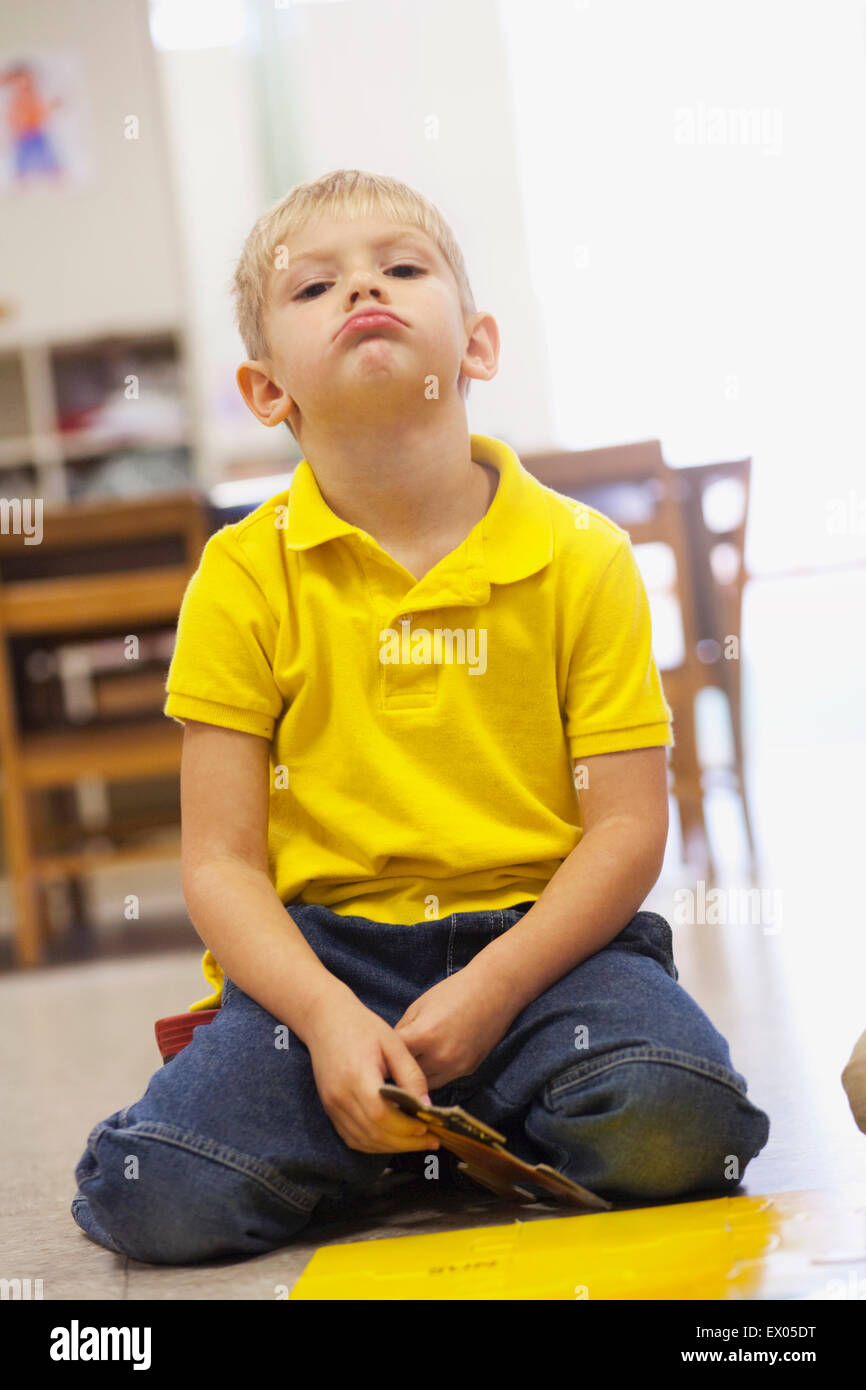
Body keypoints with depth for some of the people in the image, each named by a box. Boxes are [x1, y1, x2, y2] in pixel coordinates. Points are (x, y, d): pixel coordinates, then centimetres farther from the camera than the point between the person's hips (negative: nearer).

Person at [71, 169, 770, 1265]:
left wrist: (493, 989, -16)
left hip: (540, 936, 1)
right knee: (156, 1197, -22)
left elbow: (628, 826, -2)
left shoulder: (581, 558, 1)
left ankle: (460, 1131, 3)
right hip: (323, 949, 0)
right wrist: (327, 1017, -19)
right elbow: (219, 858, -2)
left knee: (673, 1125, -28)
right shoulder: (243, 578, 1)